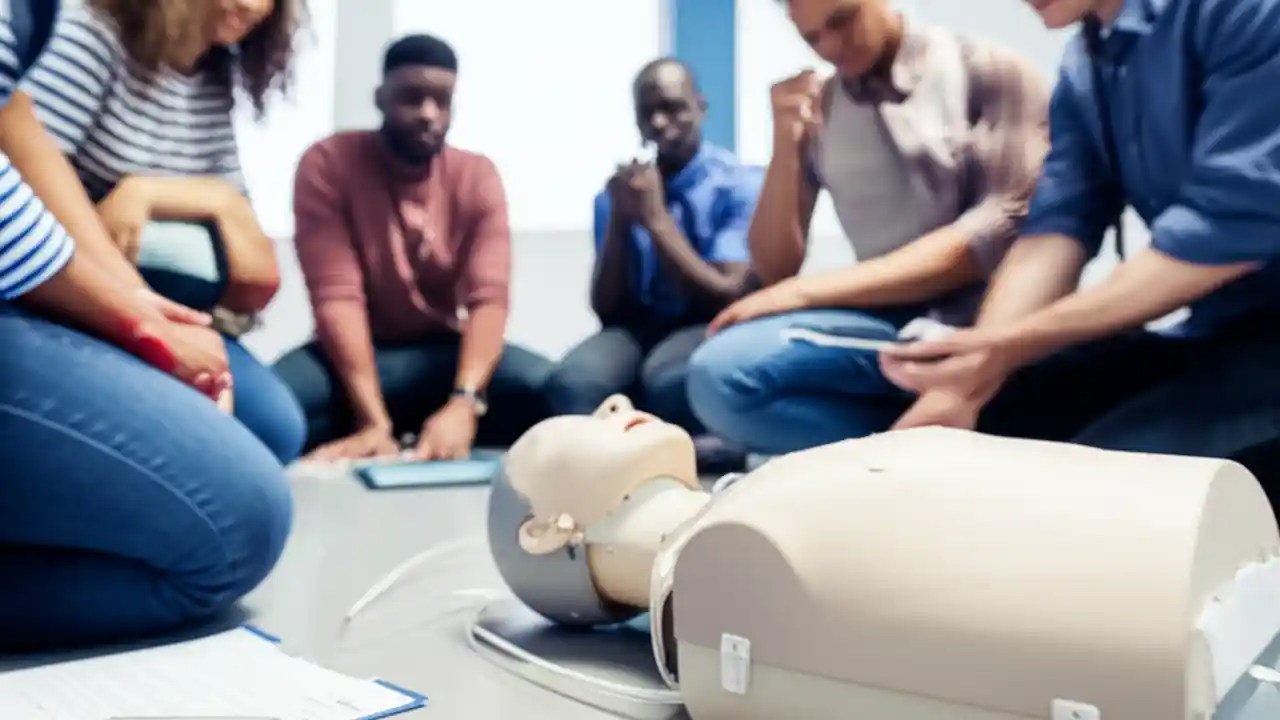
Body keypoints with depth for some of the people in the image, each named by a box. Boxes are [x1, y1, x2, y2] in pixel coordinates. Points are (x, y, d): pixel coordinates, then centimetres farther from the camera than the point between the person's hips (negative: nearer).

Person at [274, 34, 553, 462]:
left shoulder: (478, 176, -3)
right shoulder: (327, 164, -10)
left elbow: (489, 296, -17)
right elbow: (335, 294, -21)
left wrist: (464, 402, -36)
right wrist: (374, 419, -33)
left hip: (443, 354, 2)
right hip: (356, 354, -1)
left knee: (543, 387, -27)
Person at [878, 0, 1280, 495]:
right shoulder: (1084, 67, 8)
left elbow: (1233, 225, -23)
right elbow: (1058, 224, -1)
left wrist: (1019, 342, -23)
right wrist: (961, 388, -16)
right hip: (1206, 330, 7)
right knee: (983, 427, -1)